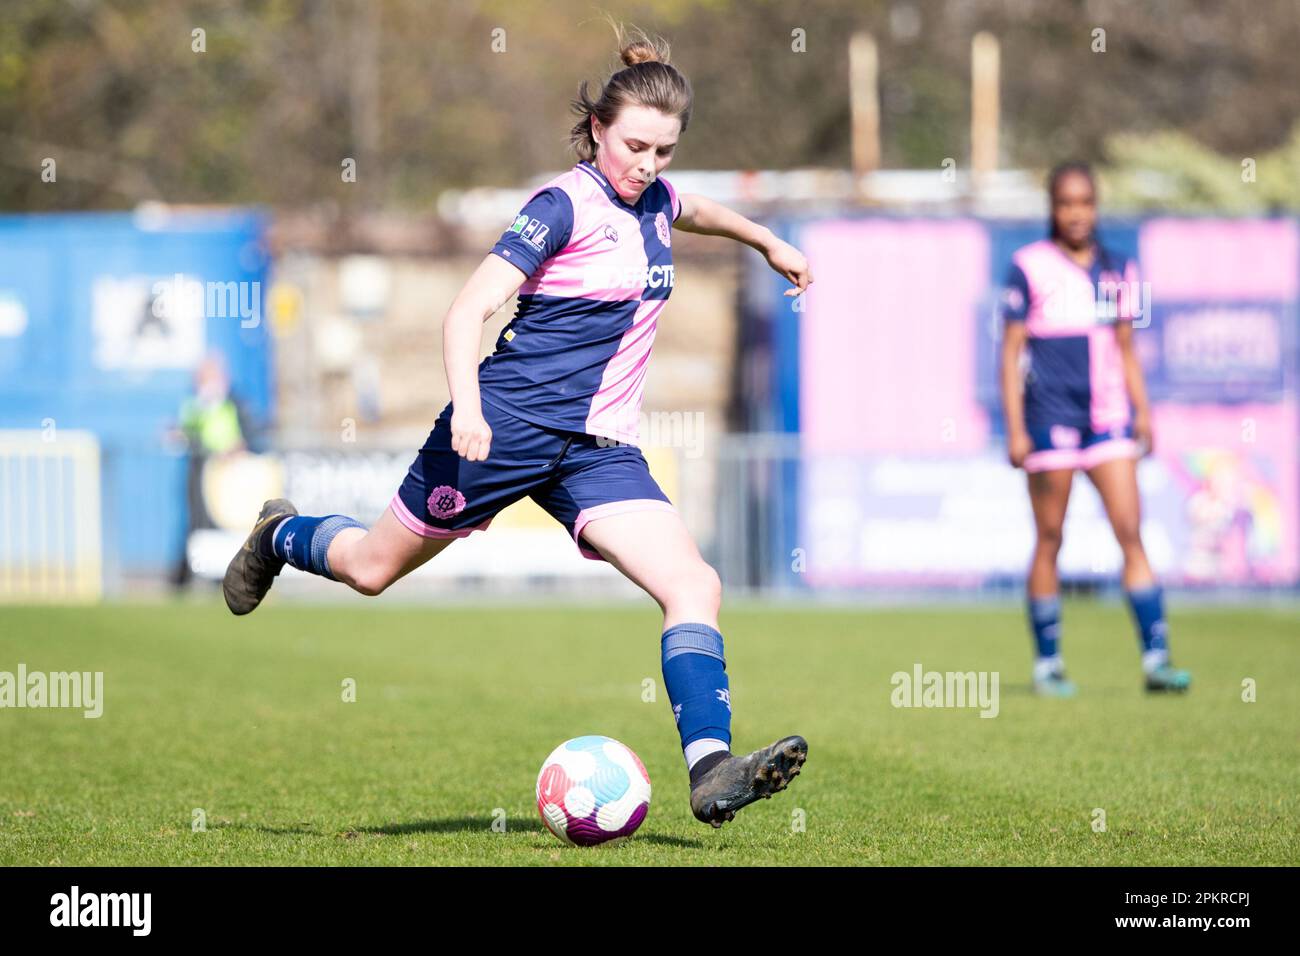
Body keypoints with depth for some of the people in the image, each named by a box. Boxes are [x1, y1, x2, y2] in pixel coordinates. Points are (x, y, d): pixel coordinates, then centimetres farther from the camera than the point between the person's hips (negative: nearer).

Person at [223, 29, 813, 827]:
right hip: (508, 423, -6)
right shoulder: (567, 205, -13)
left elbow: (697, 210, 37)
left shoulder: (655, 201, 9)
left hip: (598, 447, 6)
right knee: (374, 568, 12)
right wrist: (466, 404, -33)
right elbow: (468, 310, -19)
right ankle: (281, 535, 46)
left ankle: (711, 770, -27)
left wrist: (770, 243, 47)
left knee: (695, 586, -17)